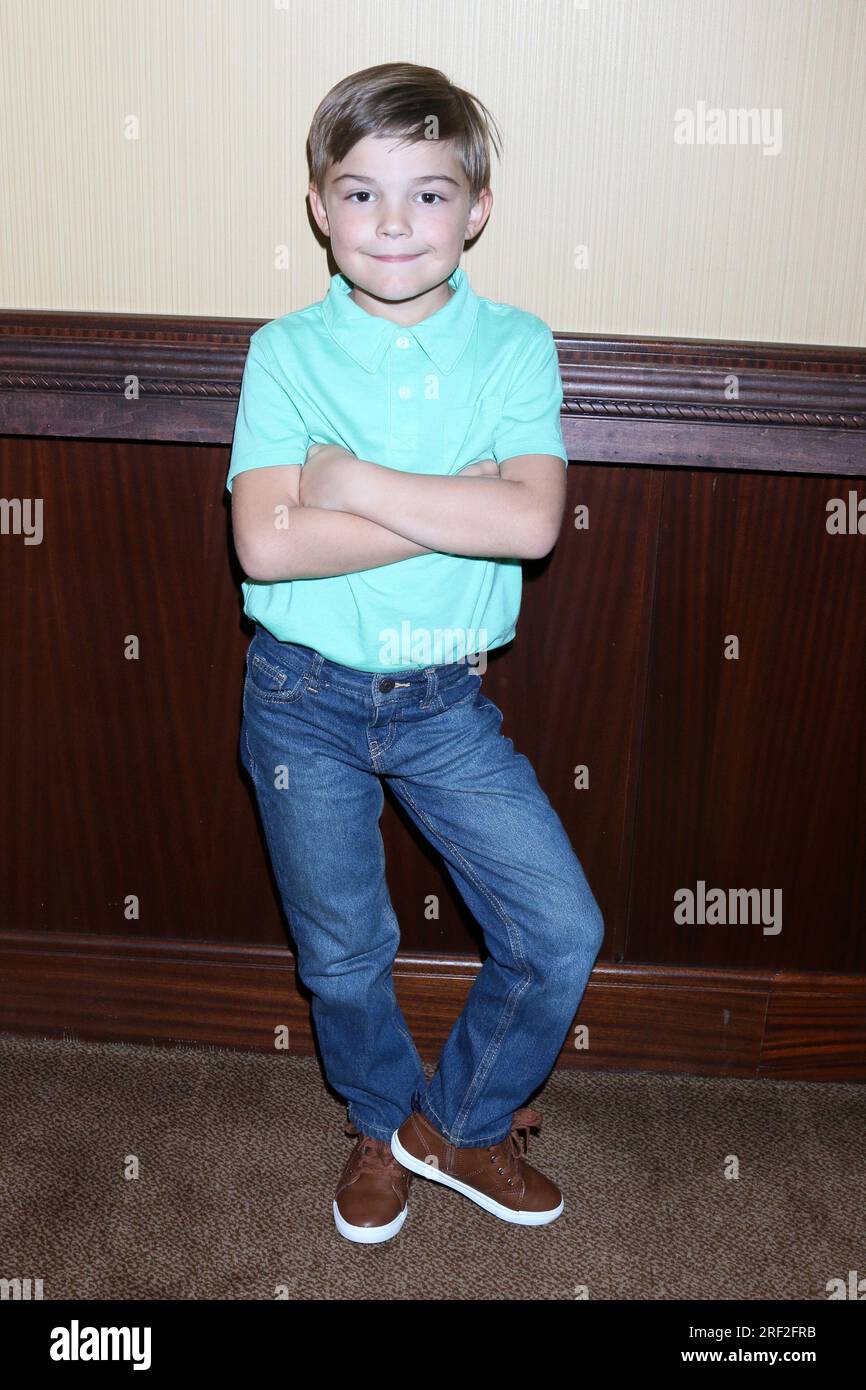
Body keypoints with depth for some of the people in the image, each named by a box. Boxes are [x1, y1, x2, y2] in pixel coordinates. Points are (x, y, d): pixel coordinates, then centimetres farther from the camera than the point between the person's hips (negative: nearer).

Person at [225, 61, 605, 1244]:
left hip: (448, 702, 1)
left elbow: (533, 521, -20)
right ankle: (384, 1123, 46)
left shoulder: (516, 347, -4)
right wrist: (455, 506, -20)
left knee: (563, 934, 1)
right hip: (306, 699, 0)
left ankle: (462, 1124, 30)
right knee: (341, 953, 15)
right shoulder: (285, 352, -7)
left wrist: (356, 483, -20)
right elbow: (266, 543, -20)